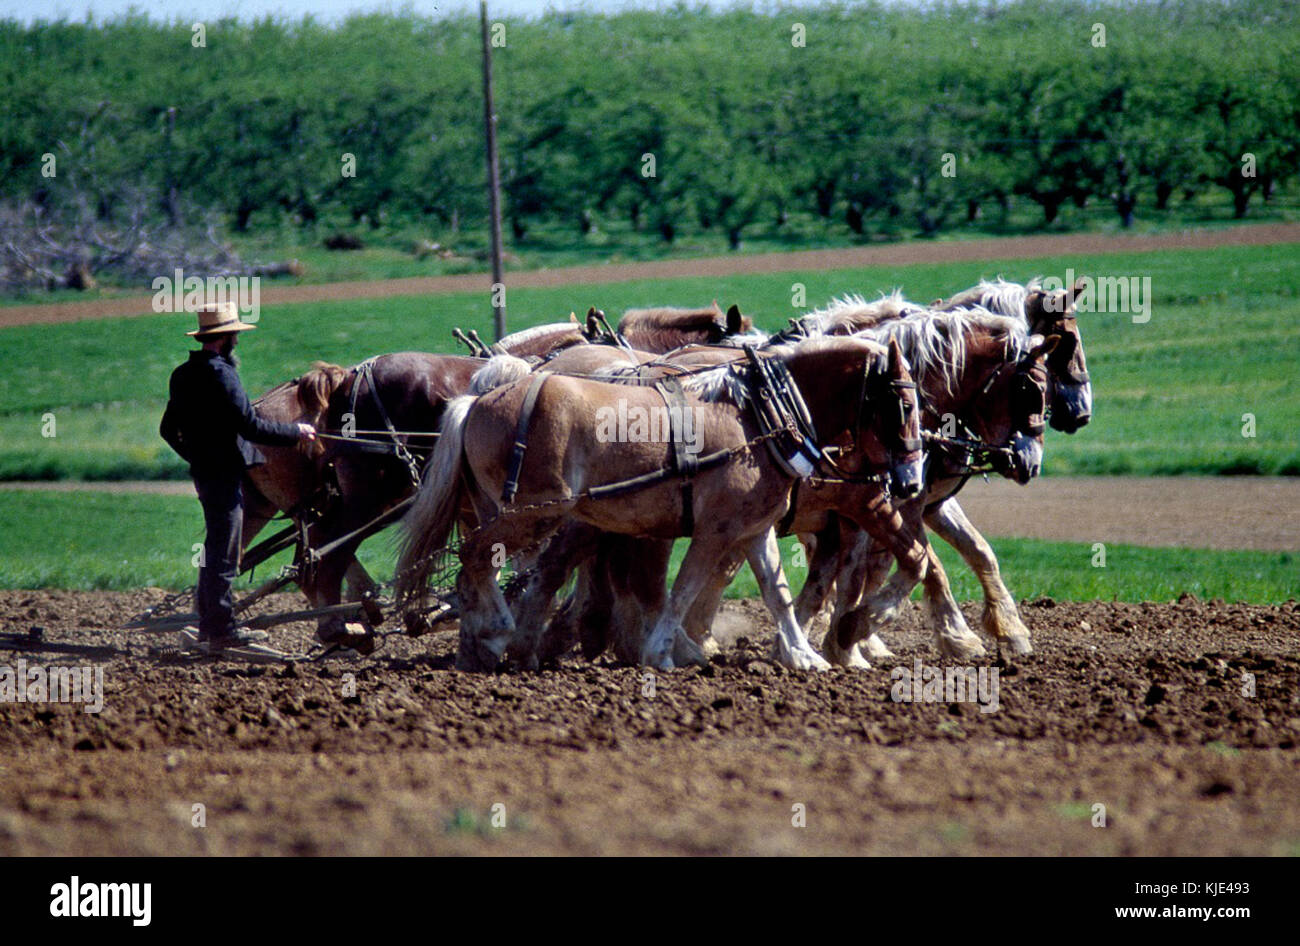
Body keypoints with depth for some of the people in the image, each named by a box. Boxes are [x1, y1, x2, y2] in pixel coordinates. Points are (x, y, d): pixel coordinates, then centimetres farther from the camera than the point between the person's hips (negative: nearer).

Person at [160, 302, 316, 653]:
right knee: (224, 554, -4)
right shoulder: (220, 374, -18)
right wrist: (296, 433, -9)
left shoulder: (183, 375, 9)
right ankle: (220, 630, -1)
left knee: (215, 550, 19)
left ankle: (209, 625, 25)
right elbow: (250, 426, -21)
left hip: (204, 473, 9)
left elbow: (168, 429, 18)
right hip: (225, 474, -9)